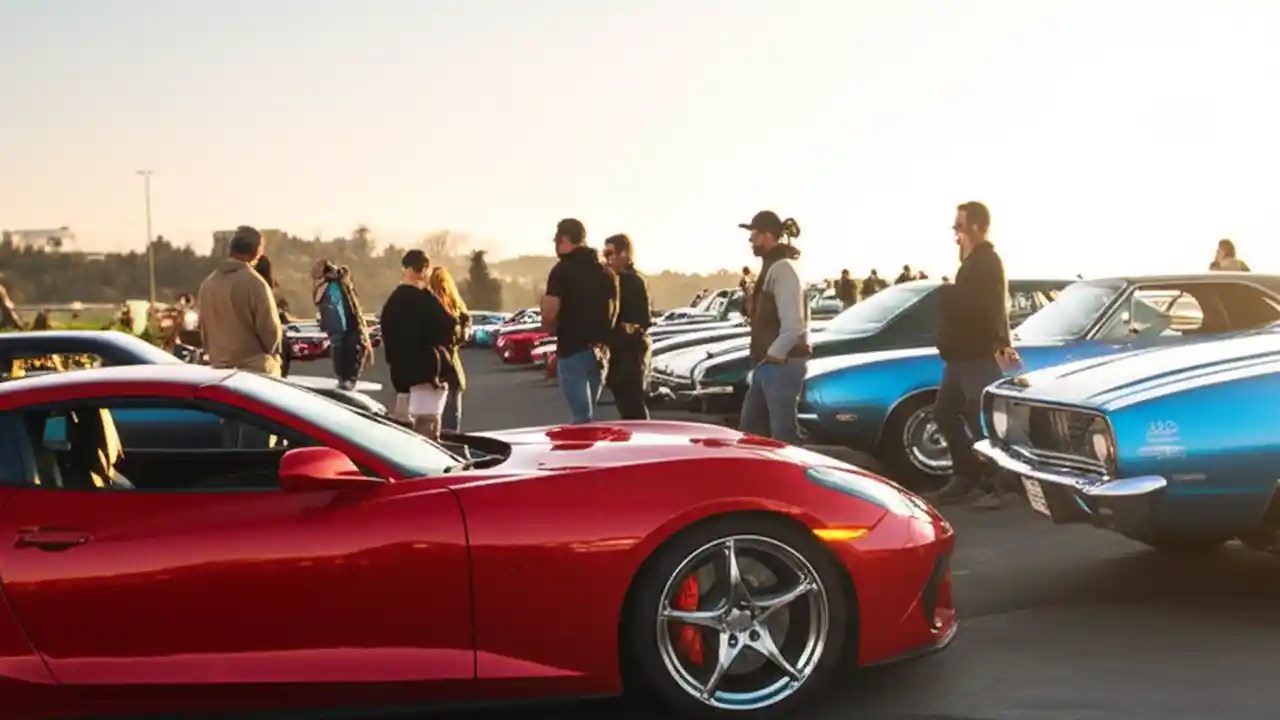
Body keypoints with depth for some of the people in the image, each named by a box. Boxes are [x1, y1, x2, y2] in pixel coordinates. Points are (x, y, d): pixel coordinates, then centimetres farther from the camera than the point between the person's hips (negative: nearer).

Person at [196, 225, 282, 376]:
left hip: (220, 368, 6)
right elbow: (270, 329, -11)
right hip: (256, 369, -6)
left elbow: (203, 328, 13)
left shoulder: (208, 284, 7)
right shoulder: (254, 283, -14)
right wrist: (271, 354, 8)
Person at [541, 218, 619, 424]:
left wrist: (551, 327, 5)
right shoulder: (606, 272, 12)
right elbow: (614, 312, 14)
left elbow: (549, 315, -15)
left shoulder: (562, 270, -9)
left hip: (572, 349, -7)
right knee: (585, 413, 17)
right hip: (598, 351, 7)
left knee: (581, 417, -7)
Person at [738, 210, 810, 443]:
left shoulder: (783, 268, -15)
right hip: (767, 365, 10)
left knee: (783, 434, -6)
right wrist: (764, 358, 13)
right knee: (750, 428, 15)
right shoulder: (772, 267, 16)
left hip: (781, 364, -10)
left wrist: (774, 356, -16)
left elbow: (794, 325, -23)